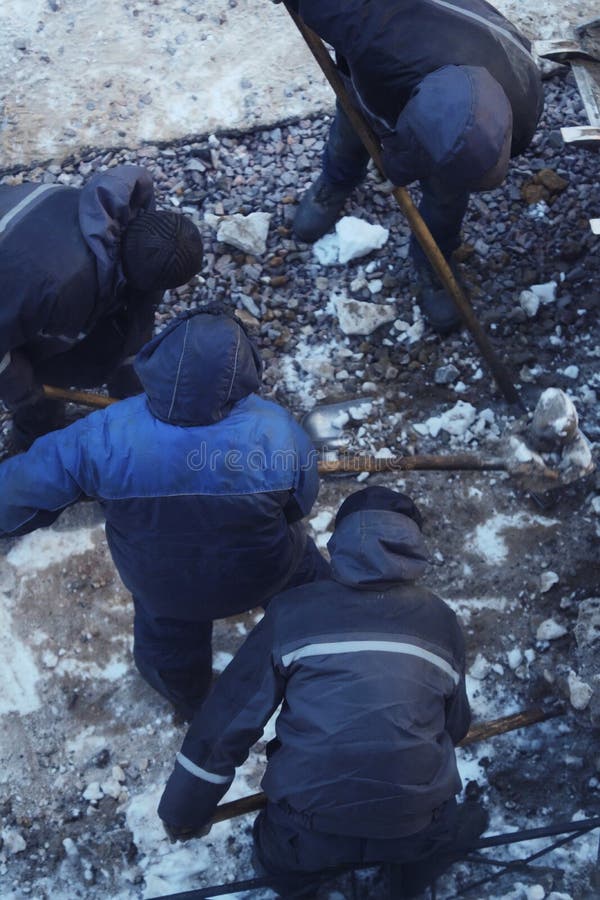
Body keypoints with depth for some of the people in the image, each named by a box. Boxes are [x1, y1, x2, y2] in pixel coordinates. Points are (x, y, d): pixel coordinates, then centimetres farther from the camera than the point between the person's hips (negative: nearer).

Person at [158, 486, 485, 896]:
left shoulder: (293, 611, -2)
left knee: (276, 845, 33)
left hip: (309, 836, -1)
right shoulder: (441, 619, 5)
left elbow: (229, 717, 1)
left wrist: (184, 811, 14)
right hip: (420, 832, 2)